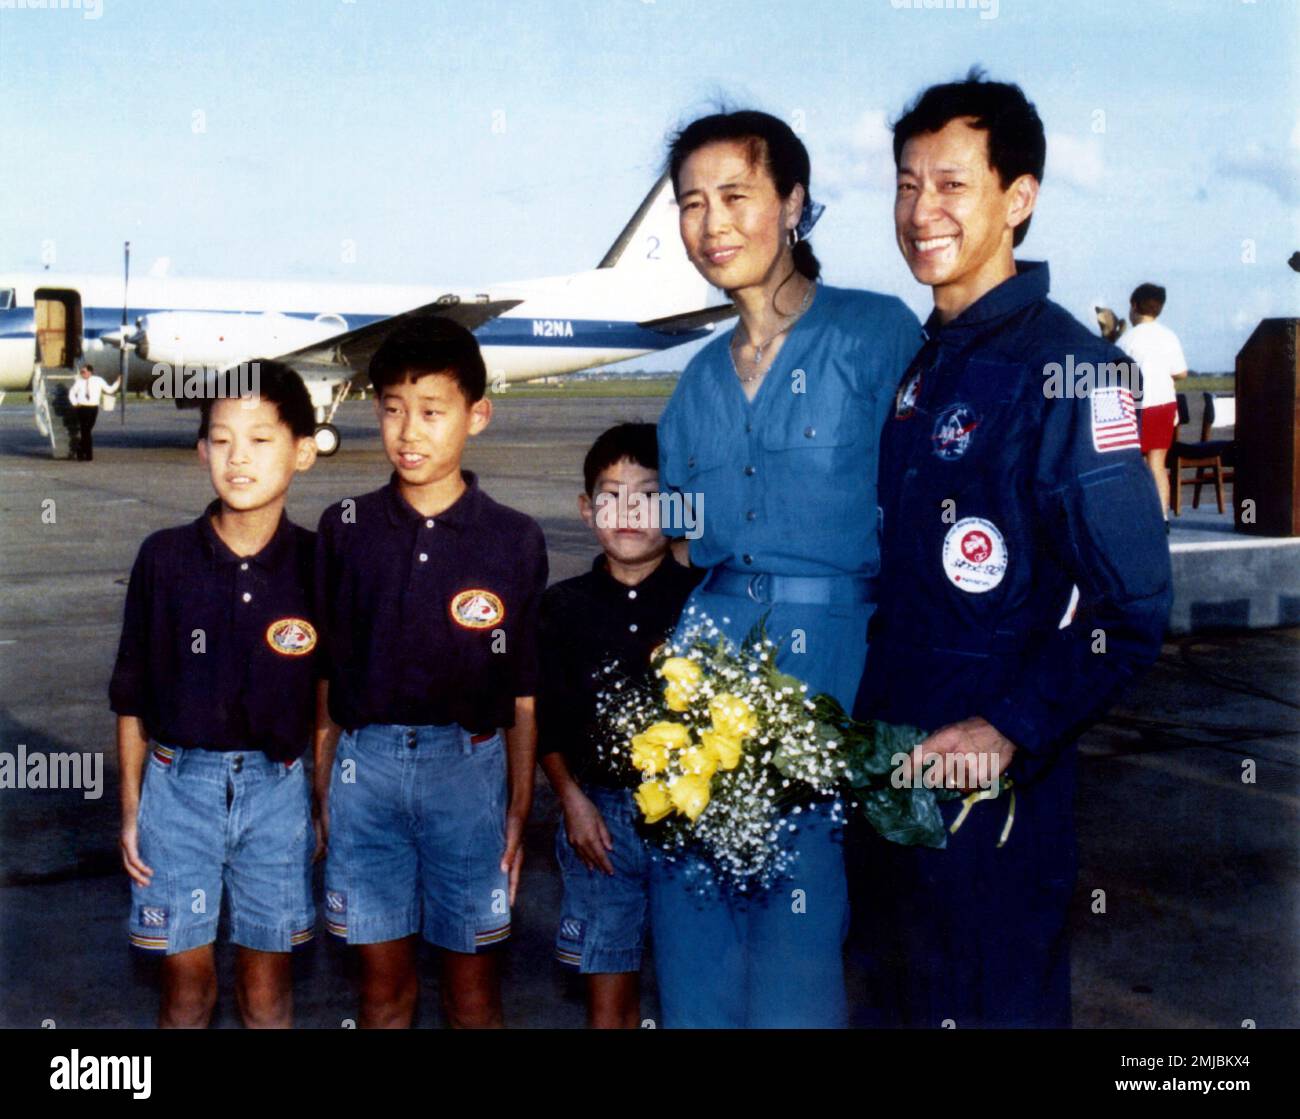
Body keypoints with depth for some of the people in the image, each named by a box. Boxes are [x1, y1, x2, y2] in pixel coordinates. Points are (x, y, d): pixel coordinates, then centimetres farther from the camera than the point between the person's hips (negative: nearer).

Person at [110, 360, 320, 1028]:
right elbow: (131, 697, 4)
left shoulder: (314, 564, -4)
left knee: (267, 981, 11)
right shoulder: (164, 558, -3)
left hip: (277, 789, 0)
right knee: (186, 980, 8)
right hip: (178, 782, 0)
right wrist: (130, 809, 4)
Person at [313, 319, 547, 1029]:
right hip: (366, 765, 1)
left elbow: (524, 694, 2)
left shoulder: (514, 541, -1)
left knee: (472, 988, 8)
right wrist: (320, 792, 3)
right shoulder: (346, 529, 2)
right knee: (384, 983, 10)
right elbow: (323, 674, 6)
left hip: (469, 766, -1)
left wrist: (519, 810, 1)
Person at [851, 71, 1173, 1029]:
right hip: (894, 769, 7)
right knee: (899, 995, 20)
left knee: (991, 1003, 9)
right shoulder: (922, 365, 9)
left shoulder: (1063, 366, -15)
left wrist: (1009, 732, -20)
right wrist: (866, 720, 8)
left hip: (993, 779, -7)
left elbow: (1132, 607, -17)